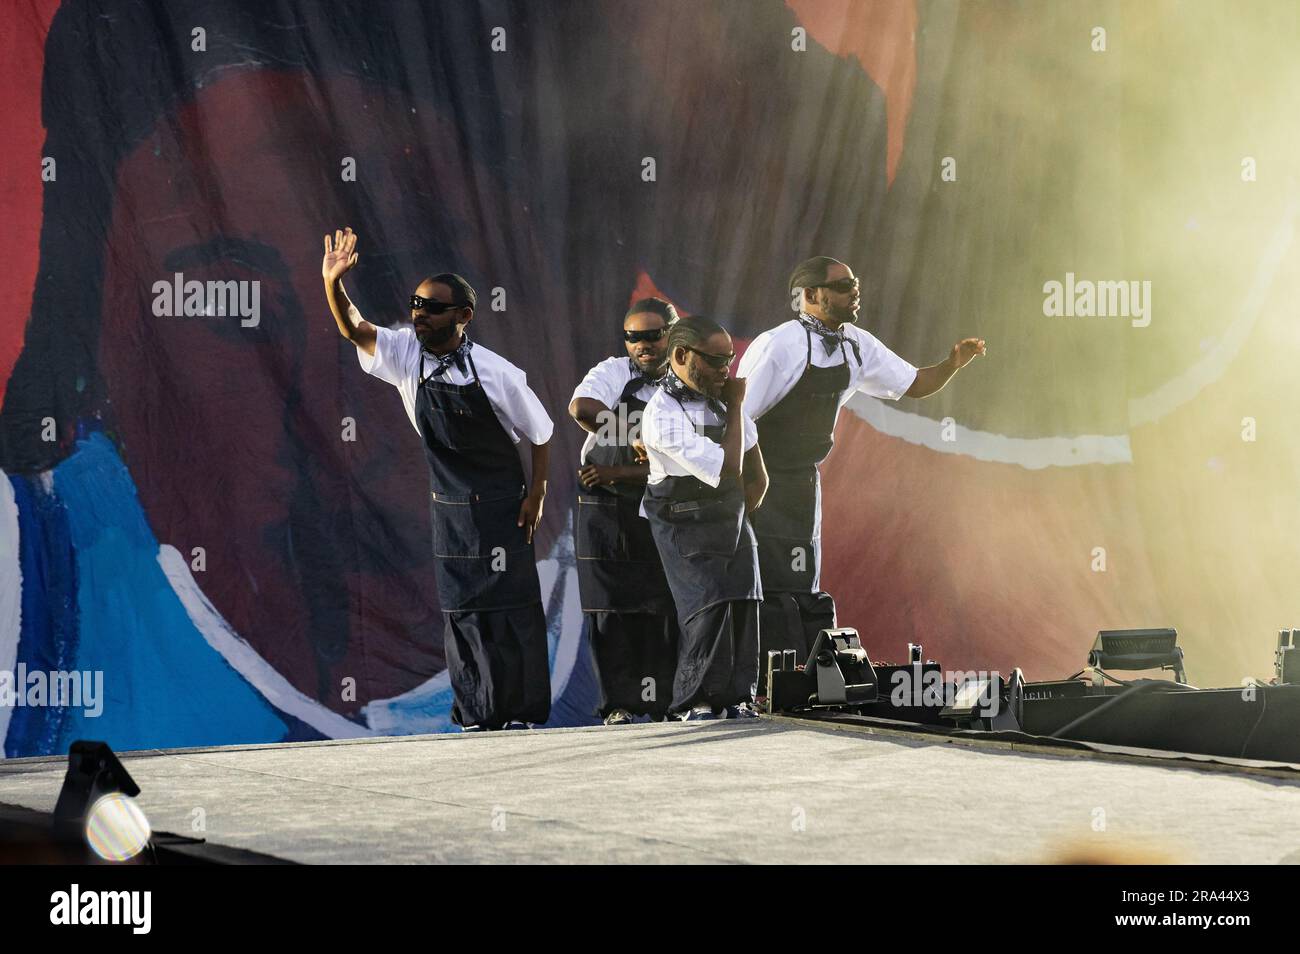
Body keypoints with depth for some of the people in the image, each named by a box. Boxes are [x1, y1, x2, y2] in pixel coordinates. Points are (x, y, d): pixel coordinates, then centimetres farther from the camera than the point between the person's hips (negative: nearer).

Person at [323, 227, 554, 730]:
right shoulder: (404, 355, -6)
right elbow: (353, 329, -18)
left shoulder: (496, 373, -15)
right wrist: (333, 283, -35)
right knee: (459, 607, 6)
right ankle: (475, 713, 12)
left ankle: (521, 711, 2)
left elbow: (540, 432, -4)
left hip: (499, 504, -4)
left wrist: (536, 494, -7)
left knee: (510, 604, -3)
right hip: (448, 507, 4)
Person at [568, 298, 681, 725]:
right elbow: (582, 408, -23)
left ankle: (664, 700, 9)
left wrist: (619, 472, -15)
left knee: (663, 607, 1)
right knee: (612, 608, -3)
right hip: (604, 510, -1)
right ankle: (619, 703, 1)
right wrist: (642, 441, -19)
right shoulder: (612, 373, 0)